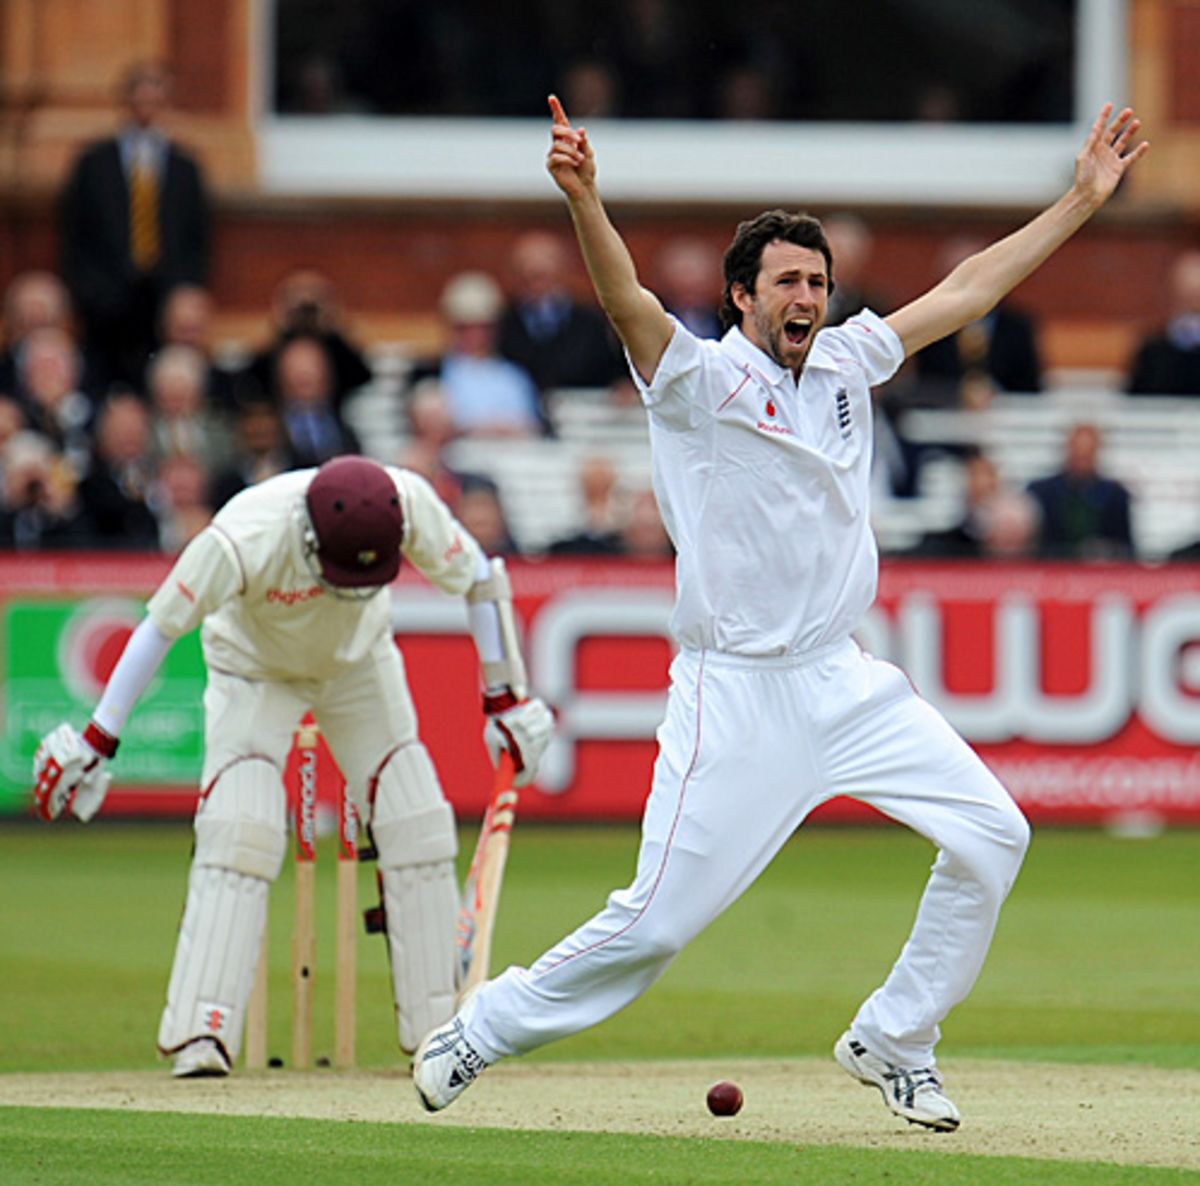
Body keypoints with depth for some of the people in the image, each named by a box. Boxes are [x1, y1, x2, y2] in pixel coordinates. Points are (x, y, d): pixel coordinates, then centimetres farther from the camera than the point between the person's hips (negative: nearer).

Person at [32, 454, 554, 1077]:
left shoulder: (409, 505, -32)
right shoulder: (245, 539, -40)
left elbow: (478, 579, -14)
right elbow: (160, 625, -30)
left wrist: (505, 698, -10)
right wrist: (96, 741, -29)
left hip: (359, 662, 3)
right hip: (253, 668, -3)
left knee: (418, 830, -3)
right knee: (238, 834, -20)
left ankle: (438, 1028, 8)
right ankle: (199, 1035, -21)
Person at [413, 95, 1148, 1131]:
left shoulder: (845, 362, 10)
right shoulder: (701, 379, -8)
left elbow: (965, 292, 17)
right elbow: (628, 301, -27)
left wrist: (1084, 201, 16)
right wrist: (584, 202, -46)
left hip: (844, 683, 6)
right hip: (737, 692, -6)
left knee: (990, 834, -3)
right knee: (659, 920, -8)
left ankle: (892, 1042, 11)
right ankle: (475, 1035, 10)